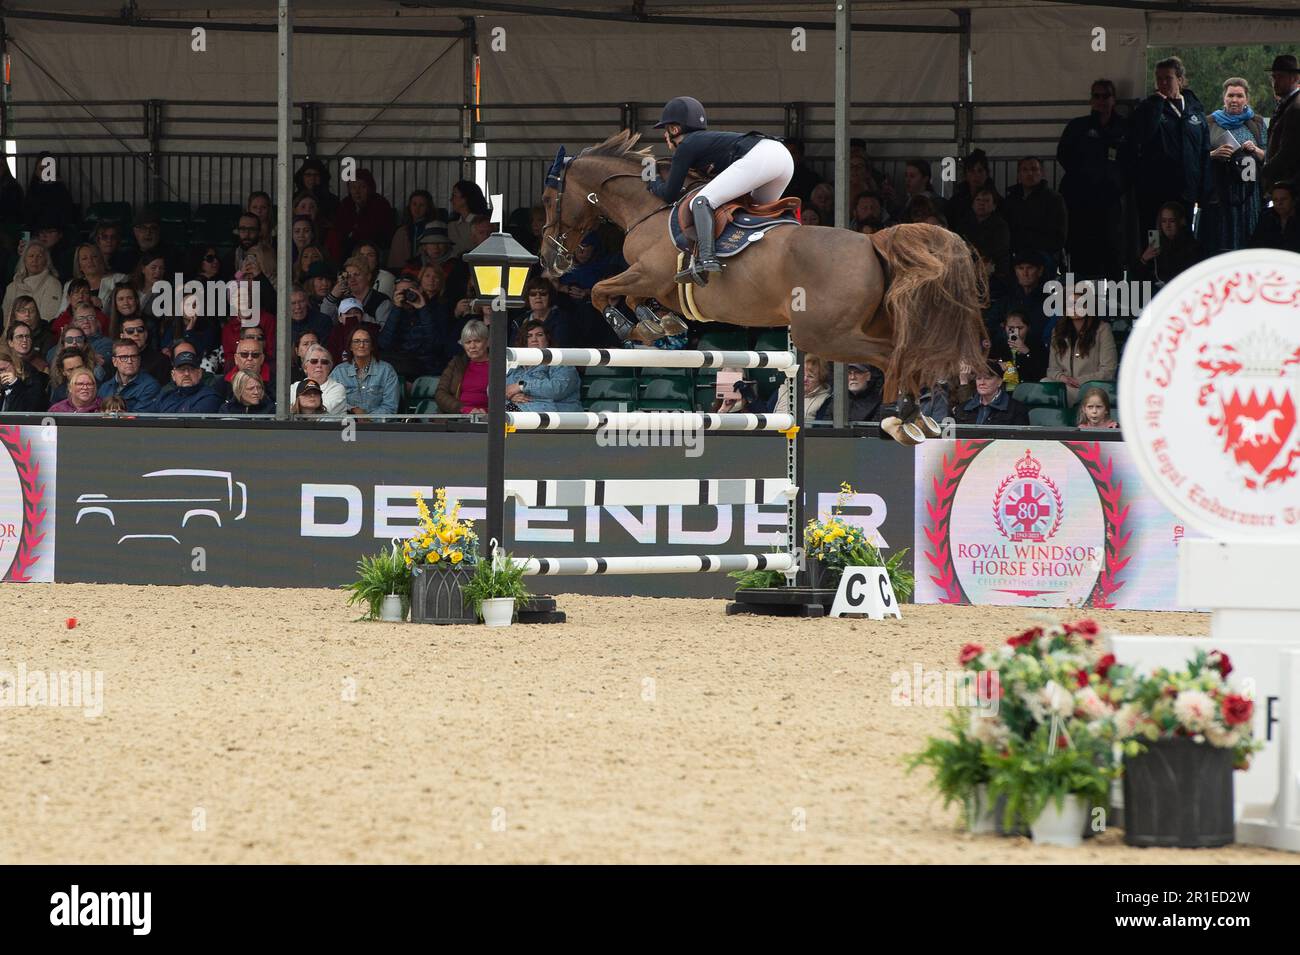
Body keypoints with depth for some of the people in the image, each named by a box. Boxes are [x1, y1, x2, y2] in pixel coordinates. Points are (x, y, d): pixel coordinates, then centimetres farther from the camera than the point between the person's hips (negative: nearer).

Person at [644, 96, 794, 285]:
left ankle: (706, 258, -31)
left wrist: (653, 182, 30)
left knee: (701, 201, -10)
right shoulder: (705, 139, 33)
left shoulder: (686, 147, 9)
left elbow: (670, 195, 10)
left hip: (757, 157, -9)